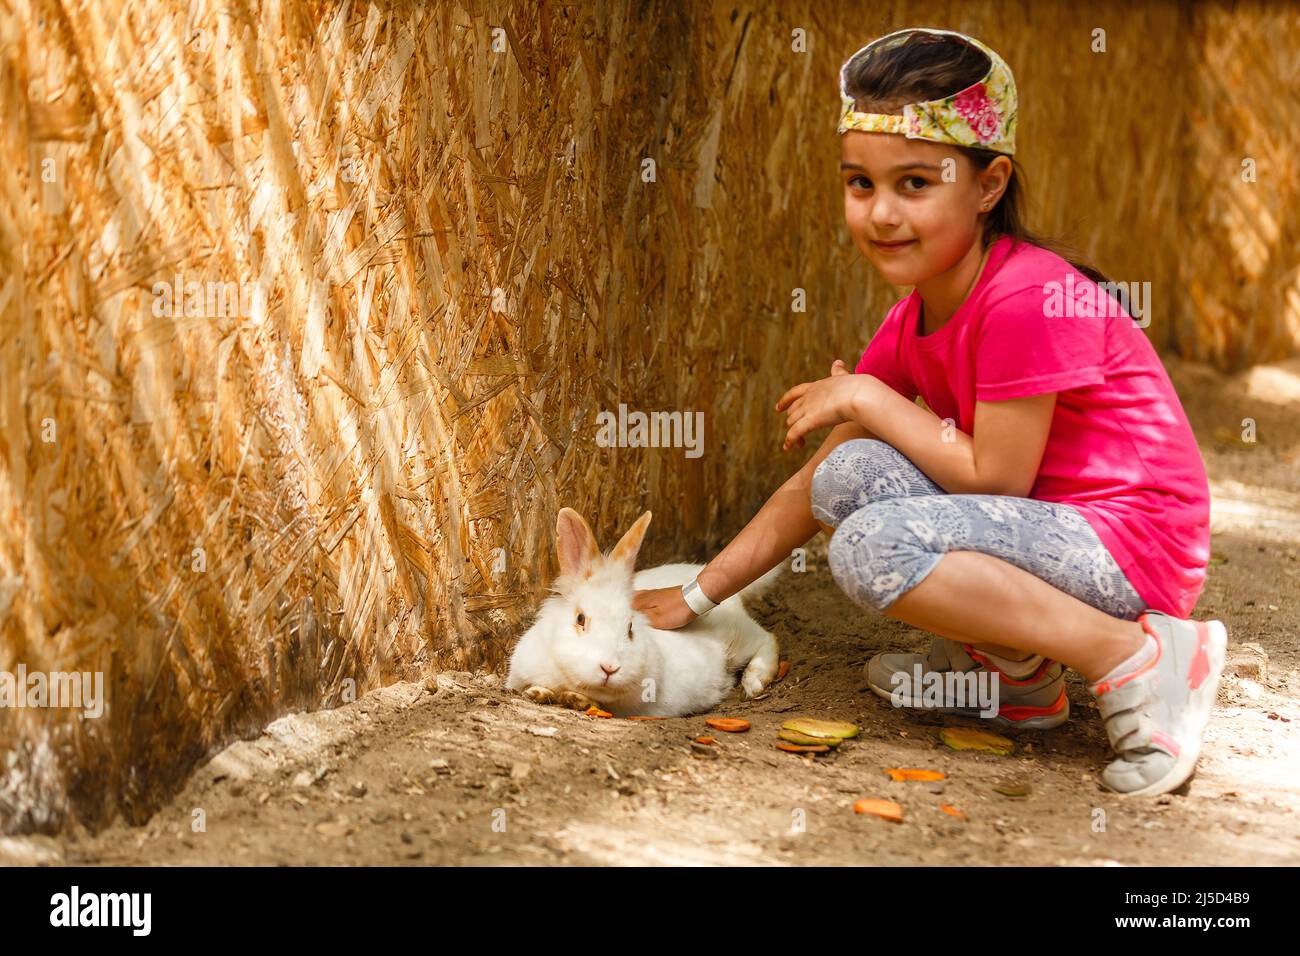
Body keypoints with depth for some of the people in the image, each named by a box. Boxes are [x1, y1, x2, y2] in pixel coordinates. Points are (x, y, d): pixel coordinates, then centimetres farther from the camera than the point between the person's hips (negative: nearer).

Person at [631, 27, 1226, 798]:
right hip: (1048, 529, 9)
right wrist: (698, 597, 8)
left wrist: (868, 398, -11)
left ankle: (1142, 660, -18)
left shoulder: (1026, 300, -21)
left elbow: (993, 478, -19)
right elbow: (815, 484, 10)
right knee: (849, 475, -4)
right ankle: (1011, 668, 5)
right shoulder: (916, 317, 6)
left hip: (1131, 548, -8)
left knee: (874, 546, -25)